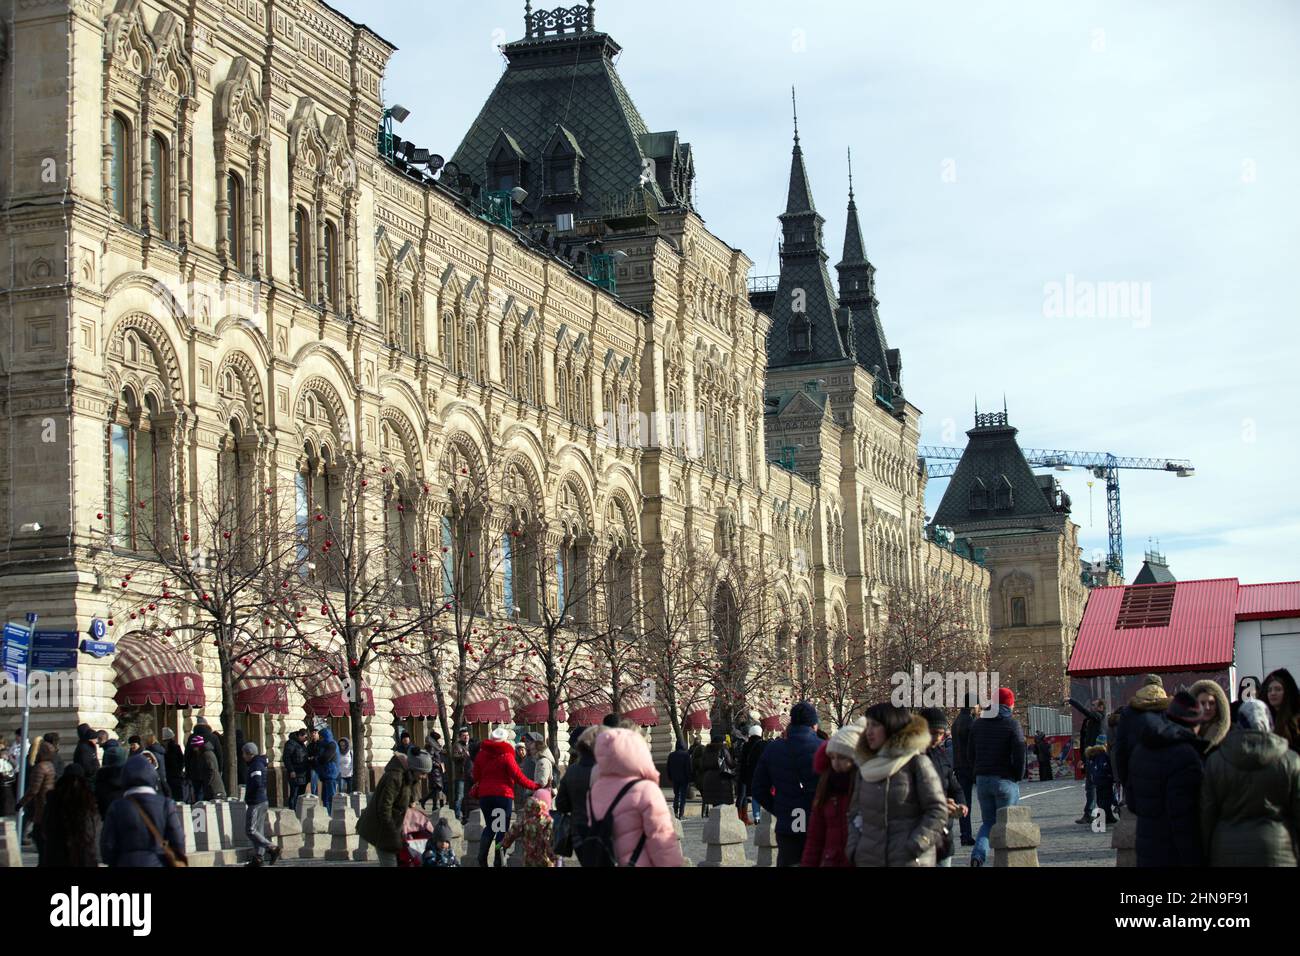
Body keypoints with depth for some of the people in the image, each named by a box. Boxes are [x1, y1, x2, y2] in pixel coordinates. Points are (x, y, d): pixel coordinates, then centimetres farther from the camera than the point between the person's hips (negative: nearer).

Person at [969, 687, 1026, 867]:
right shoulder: (1012, 724, -9)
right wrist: (1019, 776, -1)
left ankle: (978, 854, -9)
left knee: (988, 822, 13)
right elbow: (1019, 754, -14)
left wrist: (980, 772, 14)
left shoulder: (978, 724, 8)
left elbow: (972, 753, 10)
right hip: (1005, 780, -5)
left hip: (982, 779, 5)